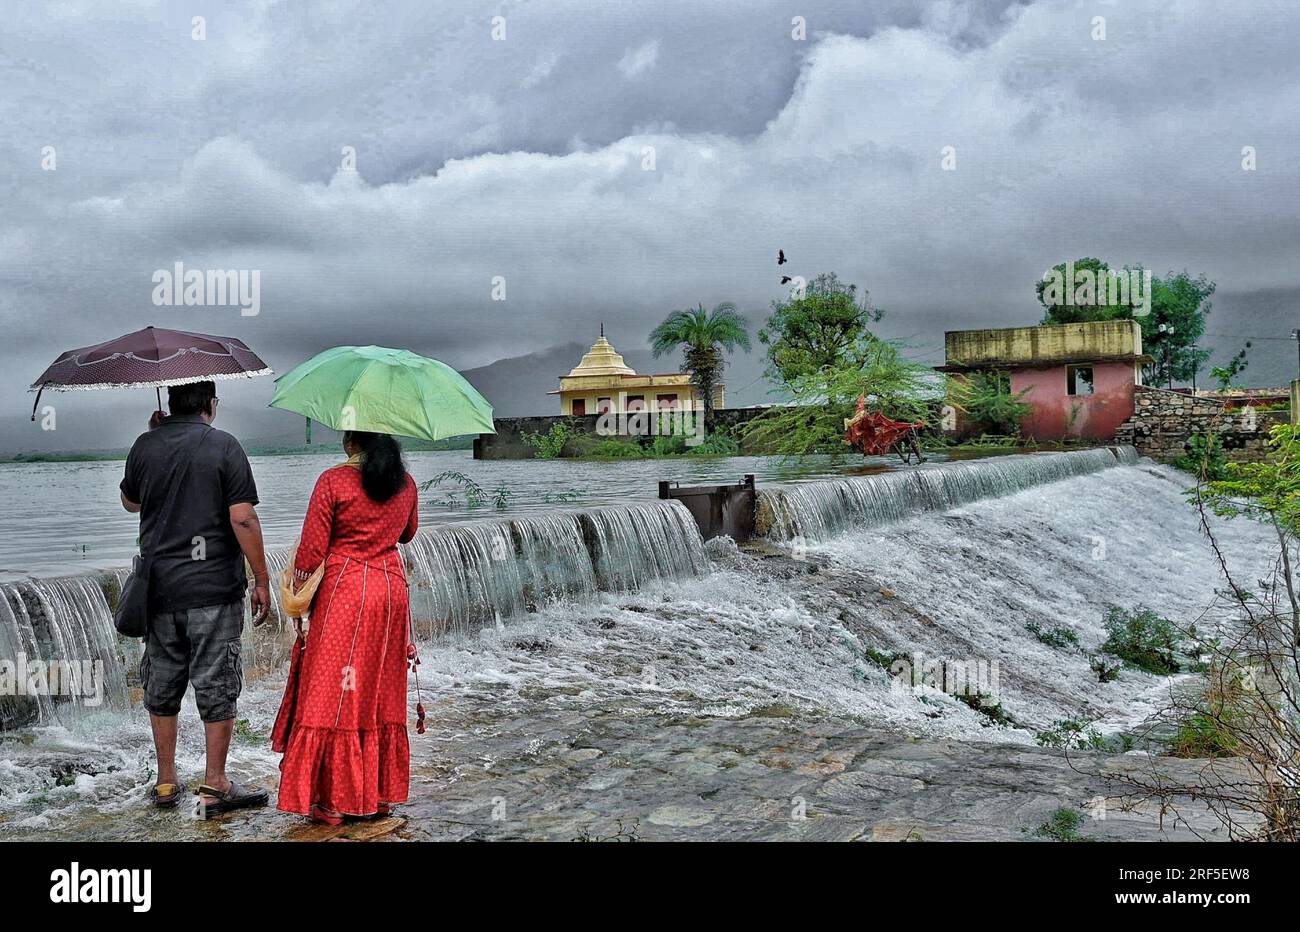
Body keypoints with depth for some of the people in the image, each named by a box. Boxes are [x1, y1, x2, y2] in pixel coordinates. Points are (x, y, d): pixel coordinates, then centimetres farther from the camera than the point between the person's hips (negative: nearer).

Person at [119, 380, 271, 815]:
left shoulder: (144, 446, 4)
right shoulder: (223, 446, -8)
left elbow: (130, 502, 23)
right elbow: (243, 520, -13)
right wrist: (261, 580, -5)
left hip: (158, 587, 4)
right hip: (214, 589, -4)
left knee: (162, 687, 14)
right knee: (216, 687, 3)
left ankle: (166, 782, 24)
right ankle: (215, 786, 9)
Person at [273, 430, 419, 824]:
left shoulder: (333, 481, -9)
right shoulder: (406, 483, 5)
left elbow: (311, 550, -10)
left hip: (344, 591, -5)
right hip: (392, 590, 5)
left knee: (333, 693, 3)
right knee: (384, 693, 13)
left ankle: (333, 802, 6)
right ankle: (384, 795, 20)